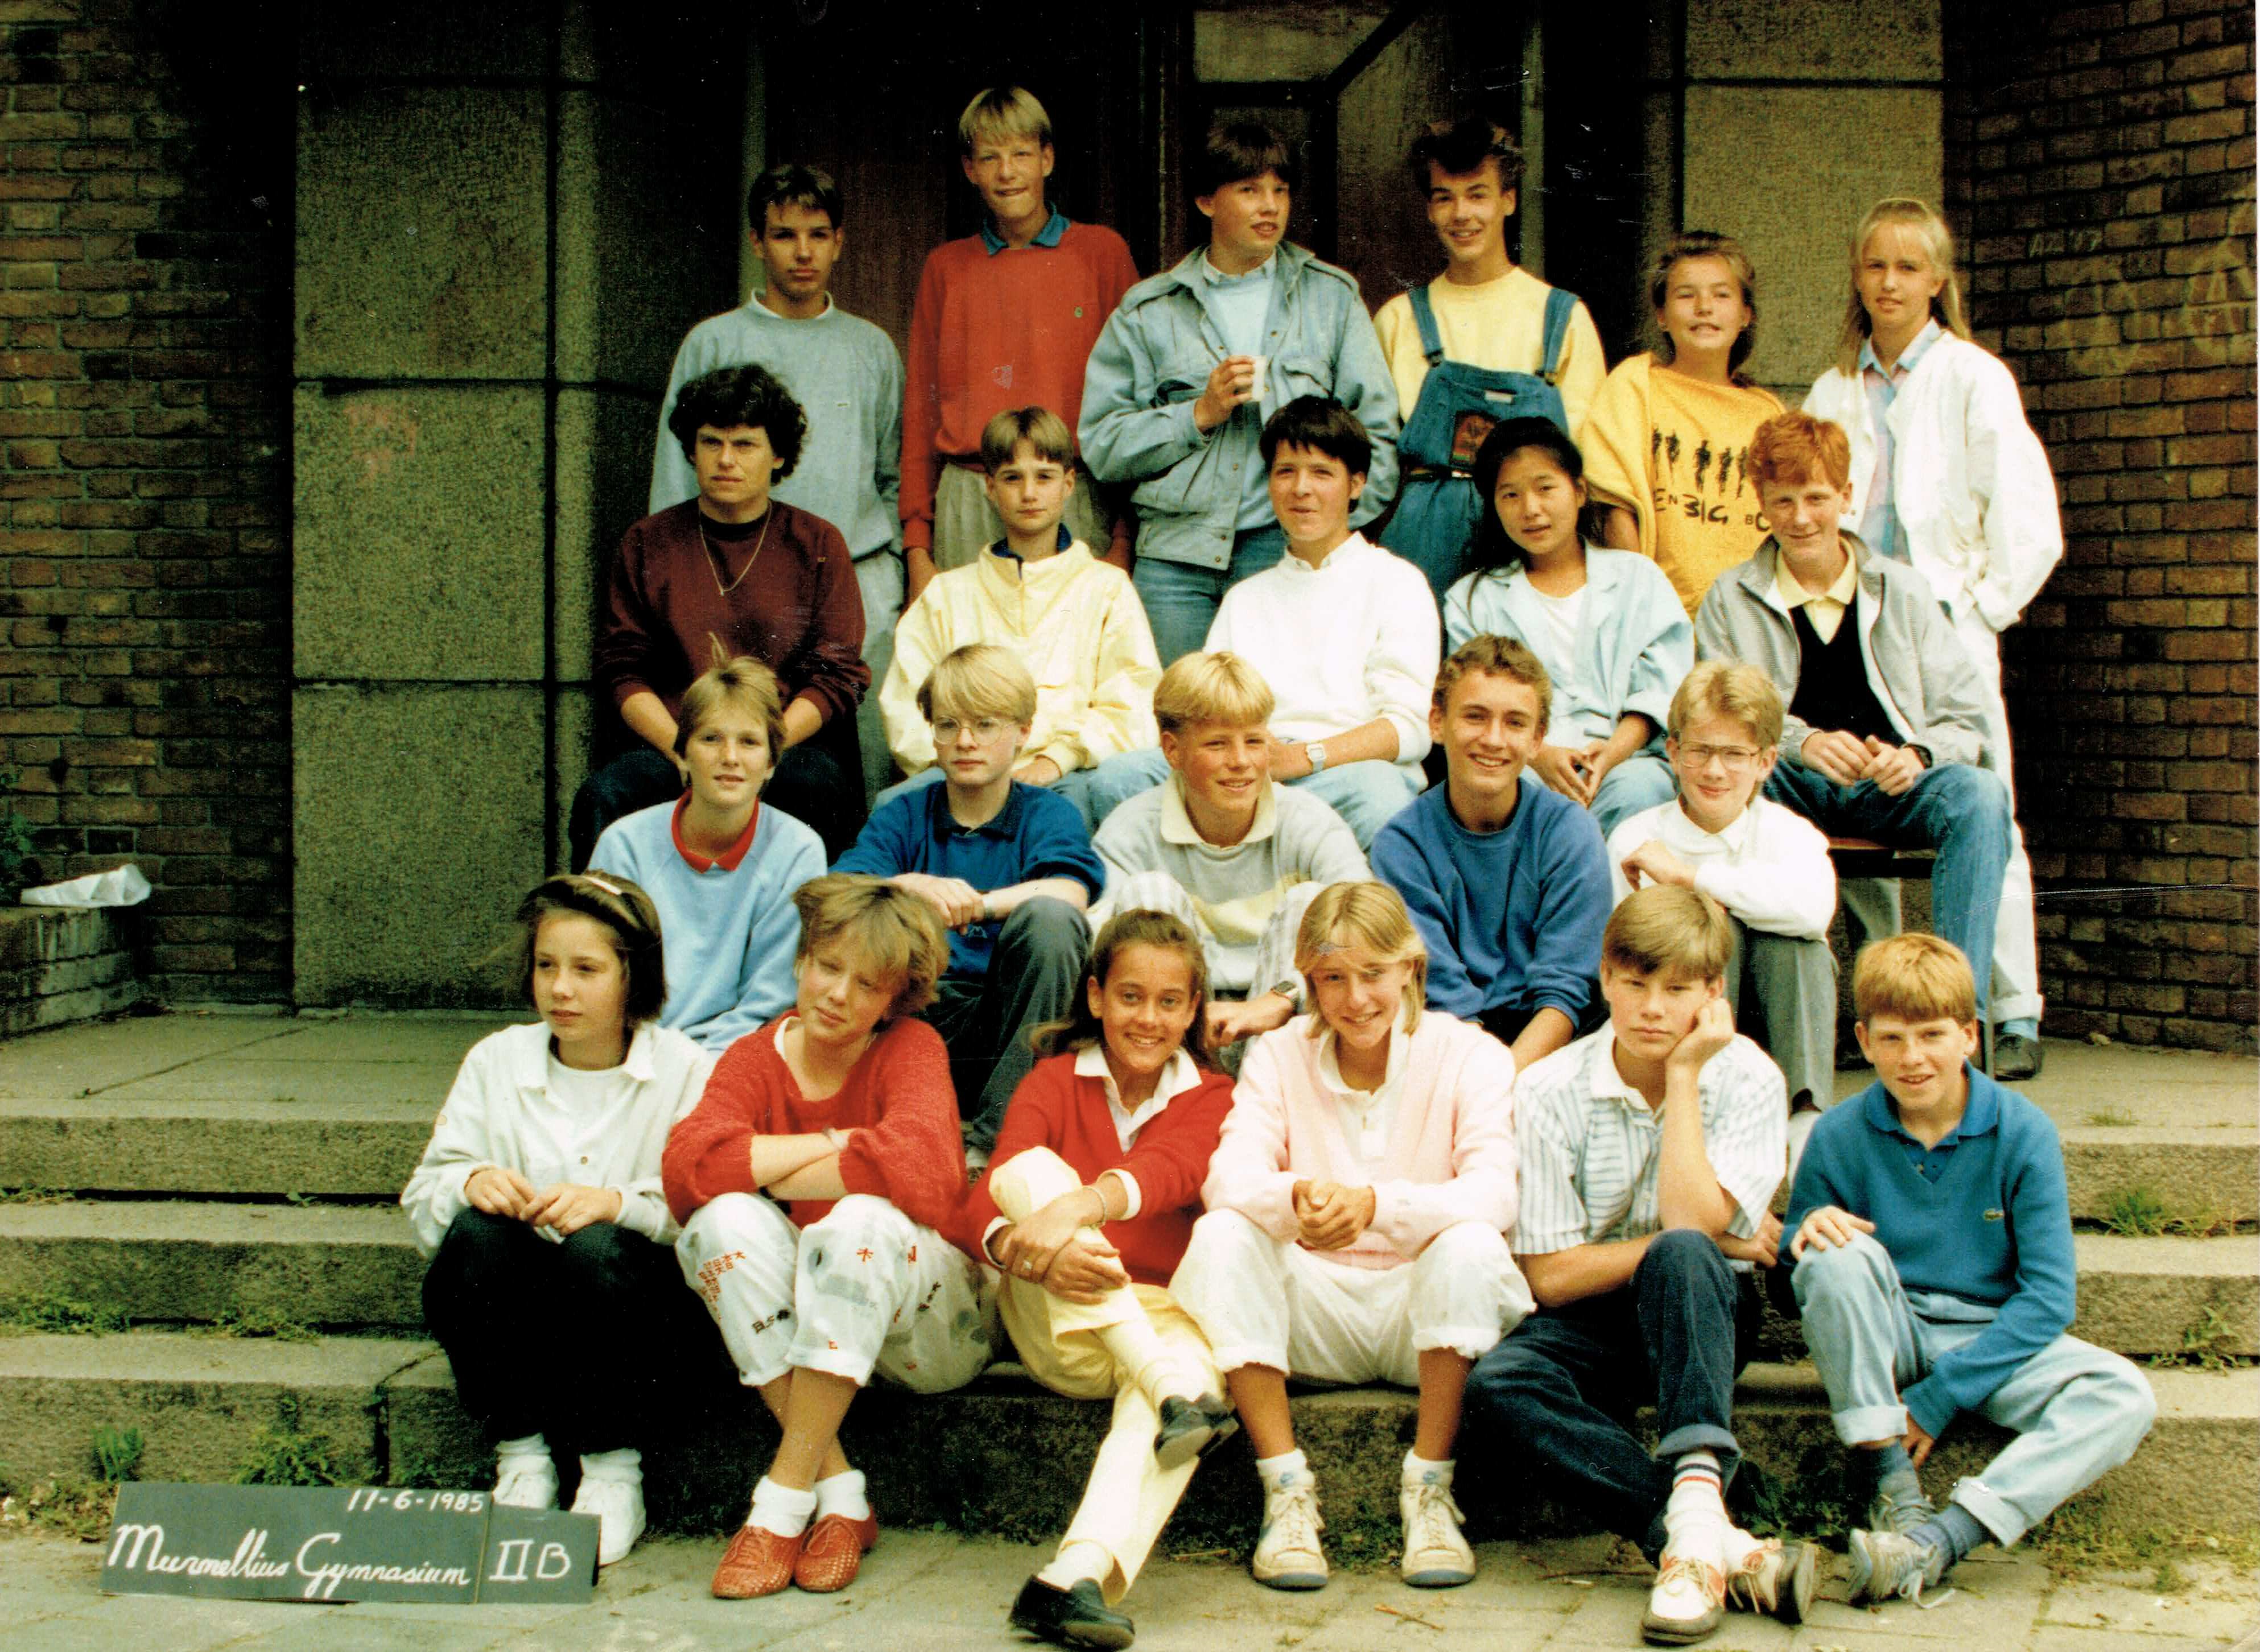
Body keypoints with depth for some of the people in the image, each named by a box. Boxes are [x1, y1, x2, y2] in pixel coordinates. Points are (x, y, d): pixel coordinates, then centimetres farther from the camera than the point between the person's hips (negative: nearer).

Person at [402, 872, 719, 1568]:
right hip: (514, 1310, 3)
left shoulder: (685, 1072, 0)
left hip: (642, 1304, -3)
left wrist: (617, 1202, -30)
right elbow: (422, 1200, 5)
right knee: (478, 1234, -28)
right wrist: (470, 1183, -18)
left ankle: (614, 1471, -16)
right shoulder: (496, 1061, 11)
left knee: (599, 1250, -34)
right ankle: (519, 1456, -14)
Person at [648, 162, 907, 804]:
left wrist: (895, 571, 11)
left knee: (876, 765, -4)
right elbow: (677, 478, 9)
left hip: (863, 578, 2)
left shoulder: (872, 348, 16)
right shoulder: (714, 343, 8)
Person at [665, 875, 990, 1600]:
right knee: (726, 1218, -26)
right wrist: (837, 1145, -19)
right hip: (794, 1322, 3)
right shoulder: (754, 1059, 1)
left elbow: (922, 1170, -29)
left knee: (863, 1221, -33)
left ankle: (784, 1498, -26)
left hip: (926, 1323, -3)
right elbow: (688, 1168, -20)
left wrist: (772, 1171, -17)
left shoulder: (910, 1050, -6)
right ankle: (839, 1492, -24)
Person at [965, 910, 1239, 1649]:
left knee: (1195, 1360, -37)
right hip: (1055, 1325, 0)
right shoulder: (1055, 1081, 10)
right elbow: (981, 1203, -8)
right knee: (1030, 1168, -26)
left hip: (1158, 1317, 0)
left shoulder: (1210, 1100, 10)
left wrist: (1085, 1205, -39)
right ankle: (1172, 1389, -41)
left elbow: (1170, 1171, -16)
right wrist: (1020, 1245, -33)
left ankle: (1078, 1576, -56)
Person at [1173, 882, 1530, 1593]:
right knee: (1223, 1235, -25)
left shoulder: (1468, 1055, -4)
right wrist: (1295, 1197, -40)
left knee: (1471, 1245, -33)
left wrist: (1375, 1204, -40)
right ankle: (1286, 1492, -23)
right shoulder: (1279, 1056, 3)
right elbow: (1229, 1176, -15)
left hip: (1421, 1309, -2)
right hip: (1314, 1310, 2)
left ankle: (1429, 1490, -19)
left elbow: (1493, 1195, -21)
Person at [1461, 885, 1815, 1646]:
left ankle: (1695, 1505, -48)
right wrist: (1718, 1241, -11)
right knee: (1497, 1388, -32)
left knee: (1681, 1256, -36)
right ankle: (1727, 1550, -41)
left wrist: (1683, 1074, -16)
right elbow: (1551, 1275, -9)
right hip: (1593, 1325, 1)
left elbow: (1693, 1222, -21)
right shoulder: (1549, 1092, -7)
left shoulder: (1747, 1078, -6)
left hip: (1703, 1316, -1)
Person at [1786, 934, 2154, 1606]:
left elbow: (2048, 1298, -12)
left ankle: (1942, 1538, -42)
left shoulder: (2022, 1133, -10)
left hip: (1993, 1340, 0)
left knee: (2125, 1396, -28)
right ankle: (1892, 1486, -26)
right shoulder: (1840, 1137, -7)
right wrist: (1810, 1233, -25)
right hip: (1886, 1338, 0)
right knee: (1842, 1255, -32)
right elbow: (1803, 1286, 1)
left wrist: (1938, 1396, -18)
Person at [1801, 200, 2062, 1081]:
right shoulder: (1833, 392, 14)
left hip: (1948, 621, -3)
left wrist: (1983, 607, -5)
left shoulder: (1975, 379, 2)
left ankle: (2015, 1014, -1)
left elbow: (2027, 521, -2)